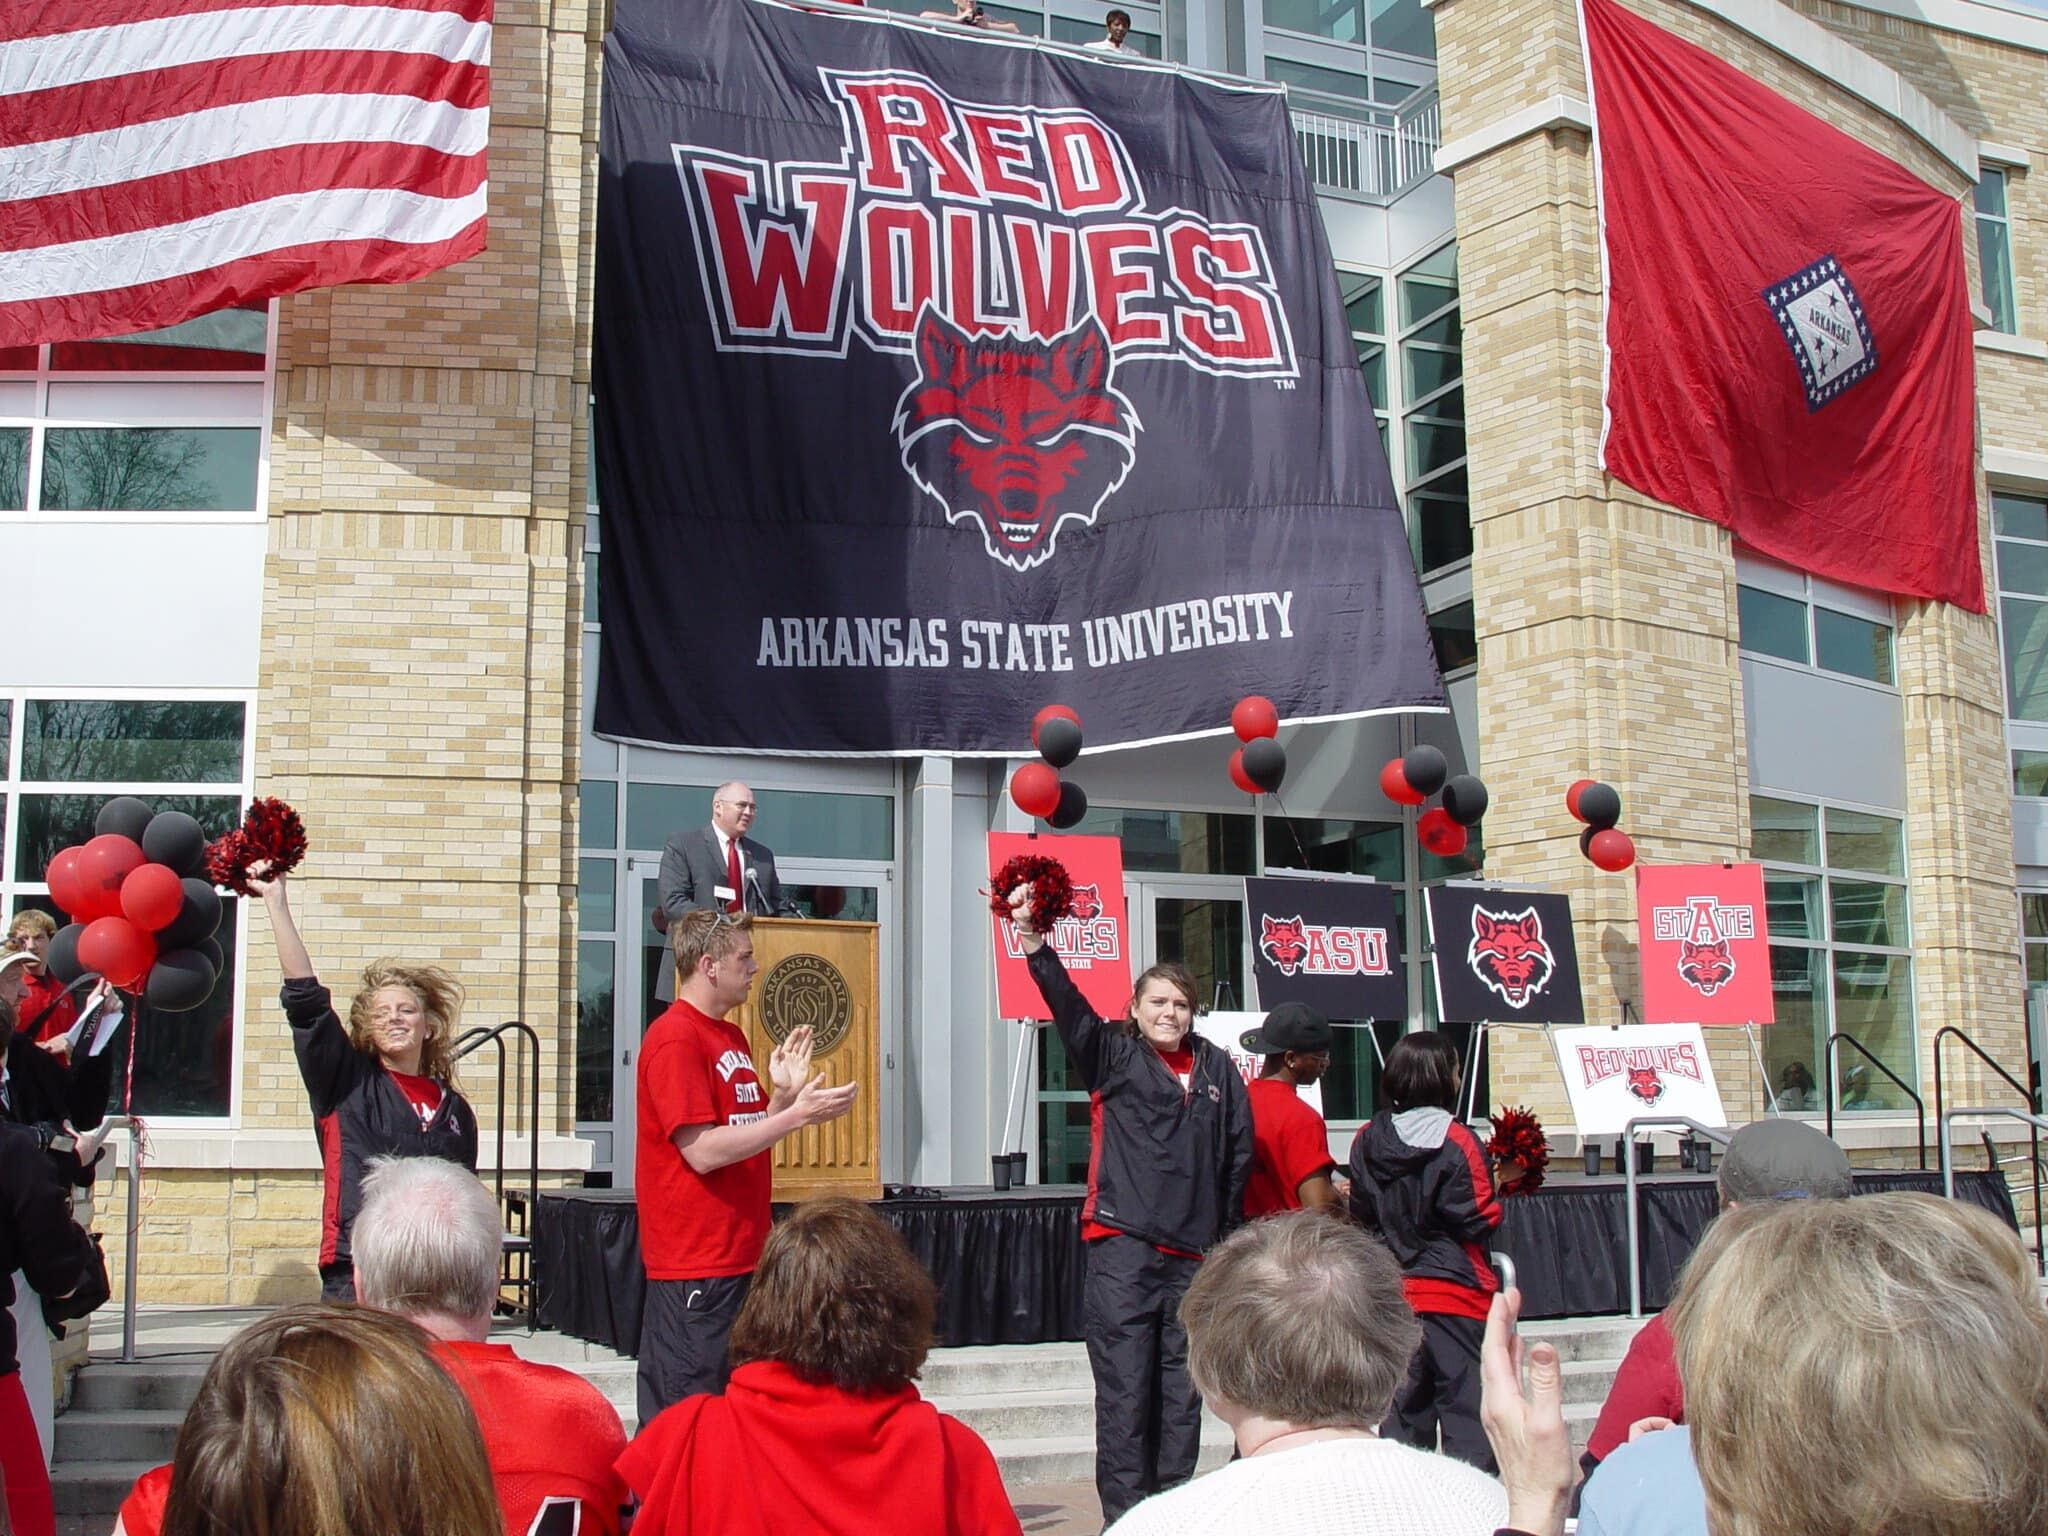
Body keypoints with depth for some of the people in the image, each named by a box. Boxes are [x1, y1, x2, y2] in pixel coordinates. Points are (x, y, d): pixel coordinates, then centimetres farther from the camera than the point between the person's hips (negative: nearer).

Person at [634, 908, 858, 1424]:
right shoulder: (674, 1038, -14)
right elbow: (702, 1151, -20)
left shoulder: (732, 1037, 16)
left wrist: (782, 1094, 3)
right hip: (695, 1261, -9)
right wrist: (797, 1114, -18)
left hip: (742, 1255, 9)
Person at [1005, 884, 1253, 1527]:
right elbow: (1066, 1005, -10)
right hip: (1123, 1249, -3)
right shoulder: (1112, 1055, 5)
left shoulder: (1217, 1068, 13)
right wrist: (1034, 942, -24)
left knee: (1183, 1395, 8)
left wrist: (1226, 1230, 12)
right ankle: (1124, 1516, 1)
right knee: (1125, 1391, -5)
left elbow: (1239, 1152, 15)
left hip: (1193, 1254, 3)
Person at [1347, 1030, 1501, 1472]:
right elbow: (1477, 1220, -14)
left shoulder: (1368, 1139, 2)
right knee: (1465, 1401, 0)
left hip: (1393, 1291, 5)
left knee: (1404, 1402, 13)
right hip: (1454, 1291, -5)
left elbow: (1361, 1214, 8)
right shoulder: (1457, 1141, -14)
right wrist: (1504, 1189, 0)